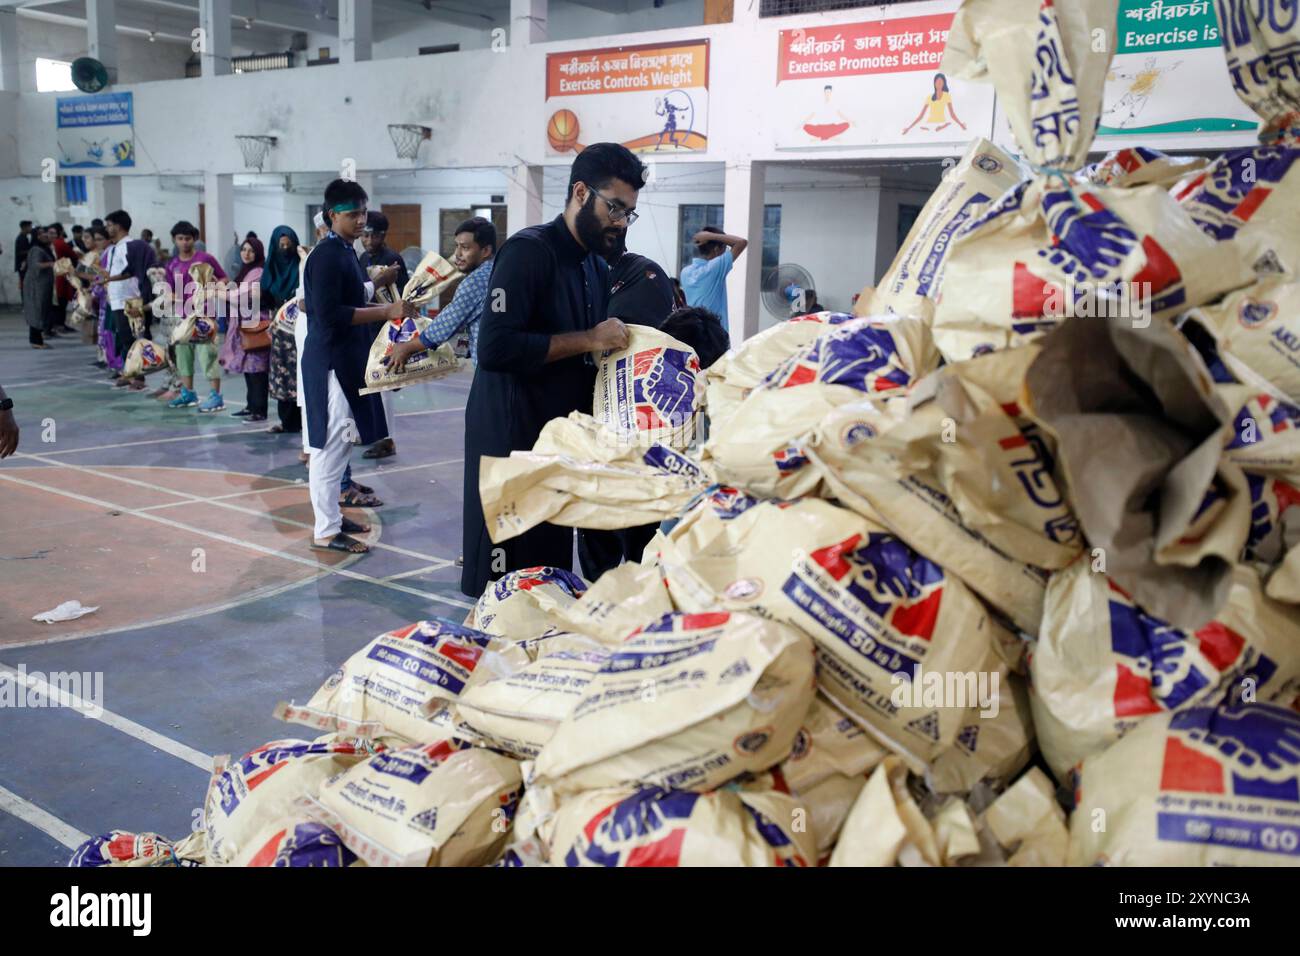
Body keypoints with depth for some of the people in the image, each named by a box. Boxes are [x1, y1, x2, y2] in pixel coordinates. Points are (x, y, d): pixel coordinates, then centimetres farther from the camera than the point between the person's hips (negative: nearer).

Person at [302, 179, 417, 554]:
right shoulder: (326, 255, -16)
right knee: (331, 443, -6)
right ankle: (325, 532, 0)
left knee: (339, 442, 16)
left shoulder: (346, 251, 13)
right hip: (330, 360, -10)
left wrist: (391, 309, 10)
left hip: (346, 357, 10)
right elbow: (329, 313, -23)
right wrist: (386, 312, -23)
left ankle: (331, 515, 26)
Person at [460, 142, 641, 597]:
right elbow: (494, 347, -24)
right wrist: (587, 340, -20)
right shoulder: (529, 250, -13)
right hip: (511, 437, -8)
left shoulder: (598, 267, 13)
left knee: (551, 570, 12)